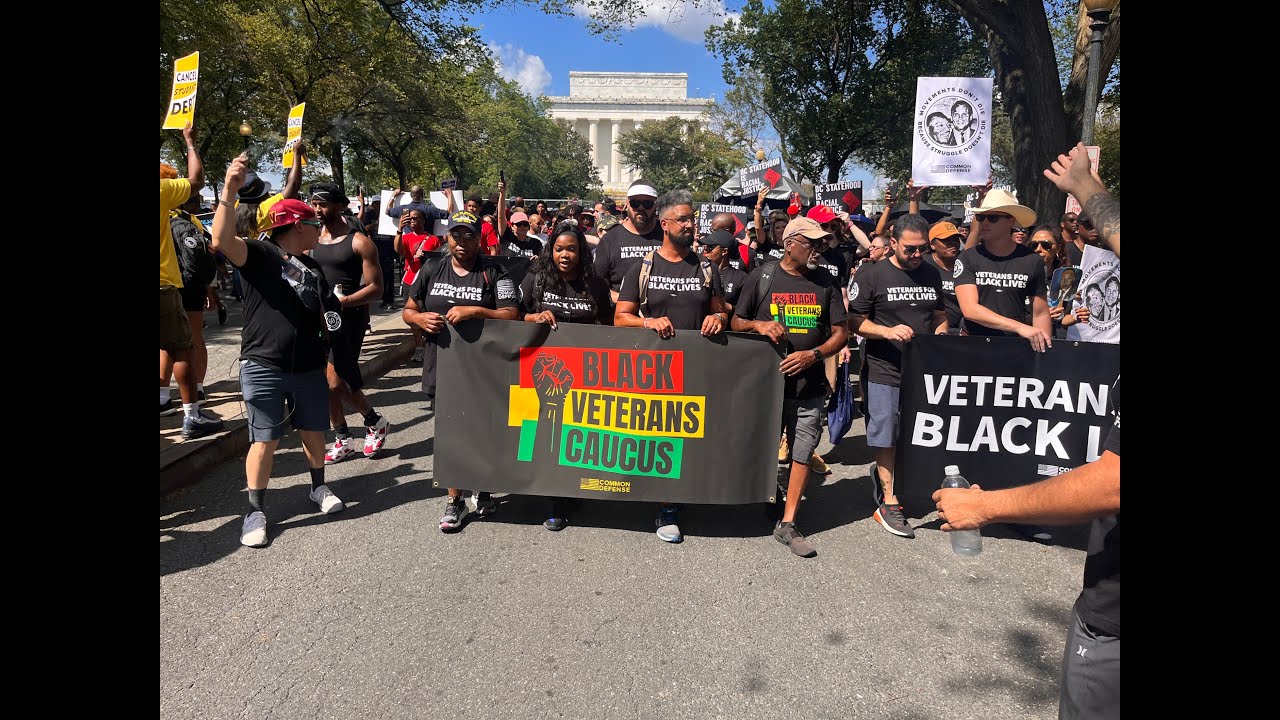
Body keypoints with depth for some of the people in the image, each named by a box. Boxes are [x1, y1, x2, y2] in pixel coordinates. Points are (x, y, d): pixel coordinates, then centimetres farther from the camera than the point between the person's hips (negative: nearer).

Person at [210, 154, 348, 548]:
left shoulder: (313, 268, 14)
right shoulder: (259, 254, -7)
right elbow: (222, 241, -28)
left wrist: (330, 324, 5)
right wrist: (229, 191, -36)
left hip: (310, 367, 6)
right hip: (263, 367, -6)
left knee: (314, 432, 15)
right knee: (264, 441, -1)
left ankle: (319, 487, 36)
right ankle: (256, 510, 13)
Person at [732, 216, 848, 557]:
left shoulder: (825, 282, 5)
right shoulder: (762, 276, 0)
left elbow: (840, 334, 5)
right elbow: (737, 322, 6)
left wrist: (812, 355, -13)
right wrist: (760, 325, -14)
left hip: (809, 384, 2)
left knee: (802, 452, 2)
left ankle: (787, 524, 12)